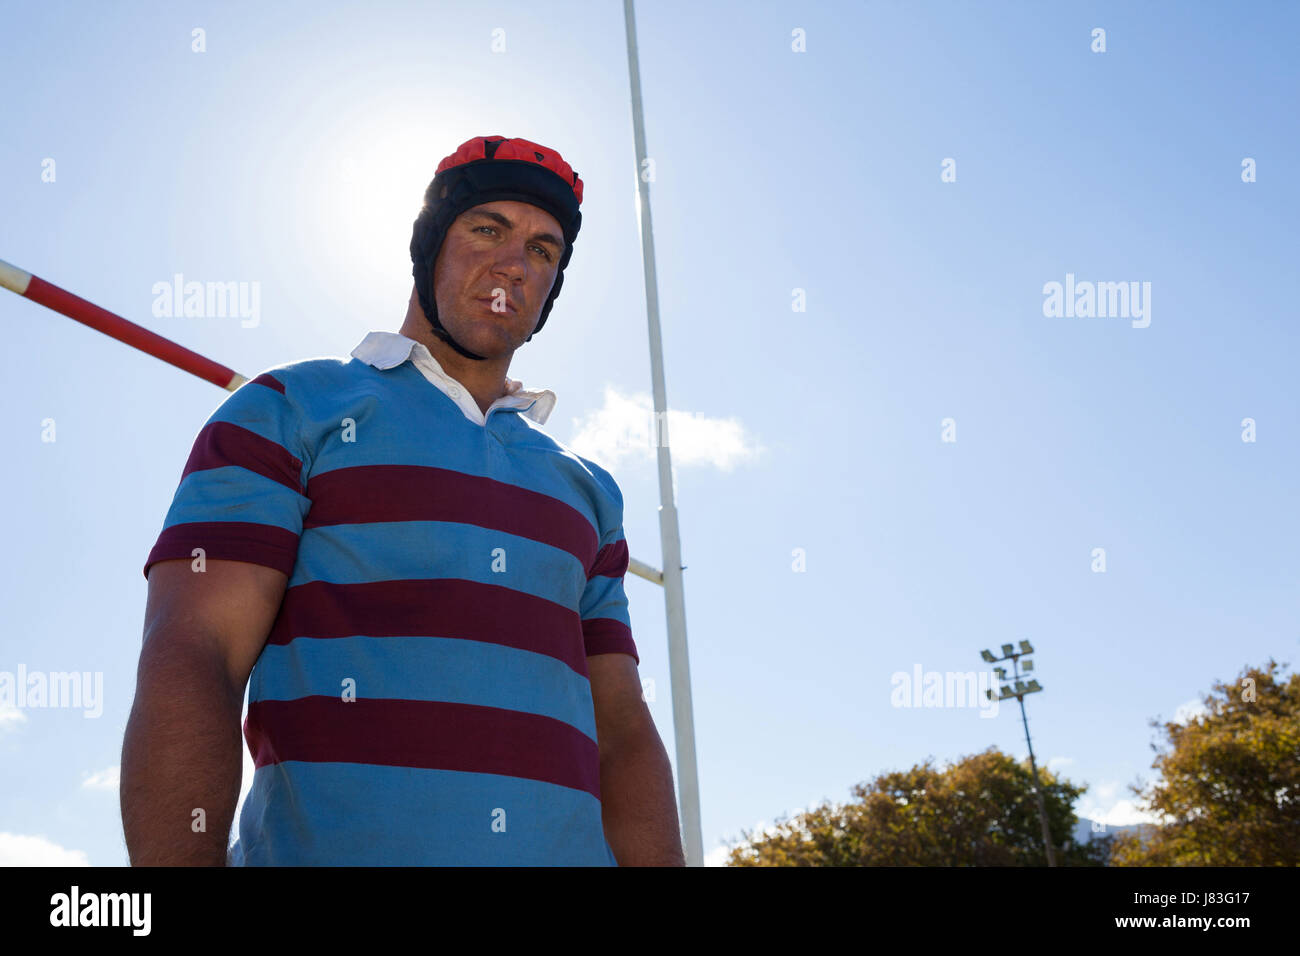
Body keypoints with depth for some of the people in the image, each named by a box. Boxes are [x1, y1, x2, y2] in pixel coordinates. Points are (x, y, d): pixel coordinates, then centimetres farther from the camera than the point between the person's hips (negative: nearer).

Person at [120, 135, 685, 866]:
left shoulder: (588, 494, 20)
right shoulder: (289, 410, 7)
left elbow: (622, 733, 13)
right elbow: (187, 664, -6)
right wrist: (181, 860, -21)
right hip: (325, 845, -4)